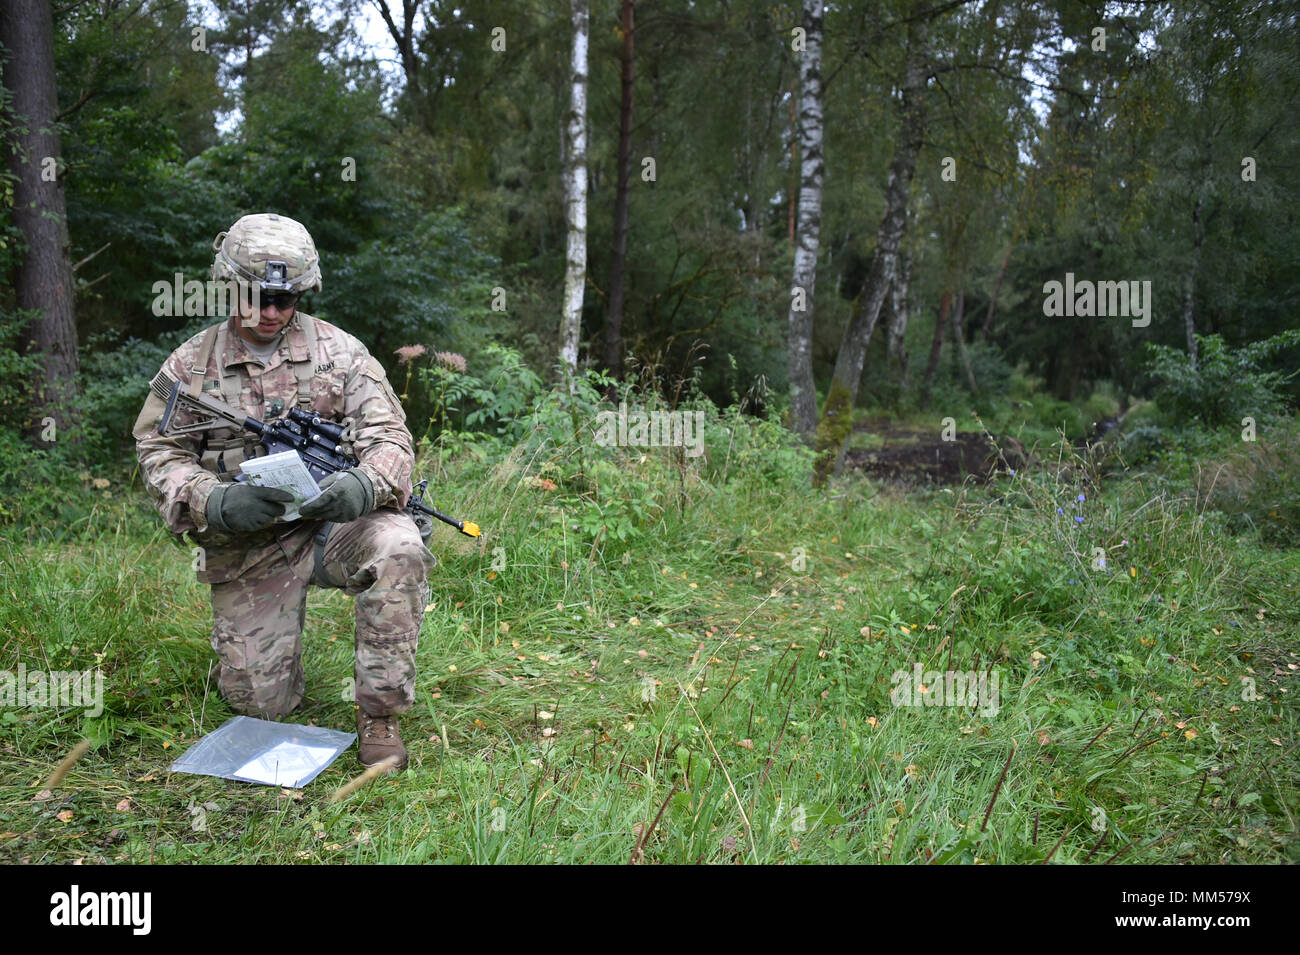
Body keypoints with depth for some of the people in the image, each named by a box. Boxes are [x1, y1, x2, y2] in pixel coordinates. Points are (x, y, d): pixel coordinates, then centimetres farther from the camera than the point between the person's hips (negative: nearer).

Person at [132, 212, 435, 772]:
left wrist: (366, 485, -31)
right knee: (260, 701, -3)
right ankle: (251, 641, 36)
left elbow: (388, 436, -6)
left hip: (333, 521, 0)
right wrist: (216, 503, -23)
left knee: (399, 548, -35)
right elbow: (159, 456, 0)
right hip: (247, 547, 1)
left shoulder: (338, 352, 0)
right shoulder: (191, 365, 3)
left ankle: (379, 715, -19)